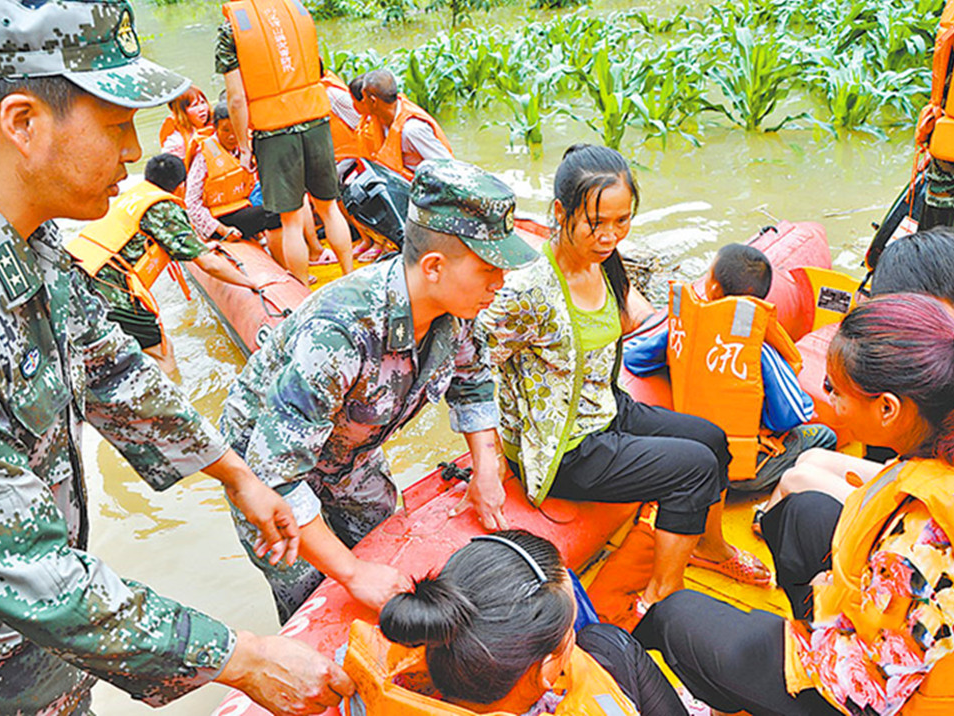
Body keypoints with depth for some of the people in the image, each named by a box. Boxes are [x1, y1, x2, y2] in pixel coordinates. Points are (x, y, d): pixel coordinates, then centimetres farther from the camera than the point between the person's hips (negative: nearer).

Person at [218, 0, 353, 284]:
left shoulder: (230, 29, -5)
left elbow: (236, 99, -9)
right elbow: (315, 71, 14)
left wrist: (244, 147, 1)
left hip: (273, 131, -4)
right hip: (316, 122, 4)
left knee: (291, 220, 5)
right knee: (328, 207, 17)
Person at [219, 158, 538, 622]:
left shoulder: (453, 309, -20)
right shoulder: (340, 334, -43)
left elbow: (470, 380, 4)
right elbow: (273, 477, -40)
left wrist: (486, 471, -3)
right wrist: (353, 573, -36)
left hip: (351, 459, 7)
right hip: (266, 457, -6)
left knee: (386, 546, 18)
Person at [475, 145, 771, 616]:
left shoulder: (604, 265, -5)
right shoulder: (530, 293, -30)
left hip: (608, 412, 9)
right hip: (562, 450, -8)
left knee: (712, 437, 14)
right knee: (694, 465, -11)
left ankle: (709, 546, 41)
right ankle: (661, 600, 7)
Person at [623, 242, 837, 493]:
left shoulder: (682, 331, -11)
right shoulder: (762, 353, -22)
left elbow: (633, 357, 2)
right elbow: (793, 415, -18)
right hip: (746, 472, -6)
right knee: (823, 435, 12)